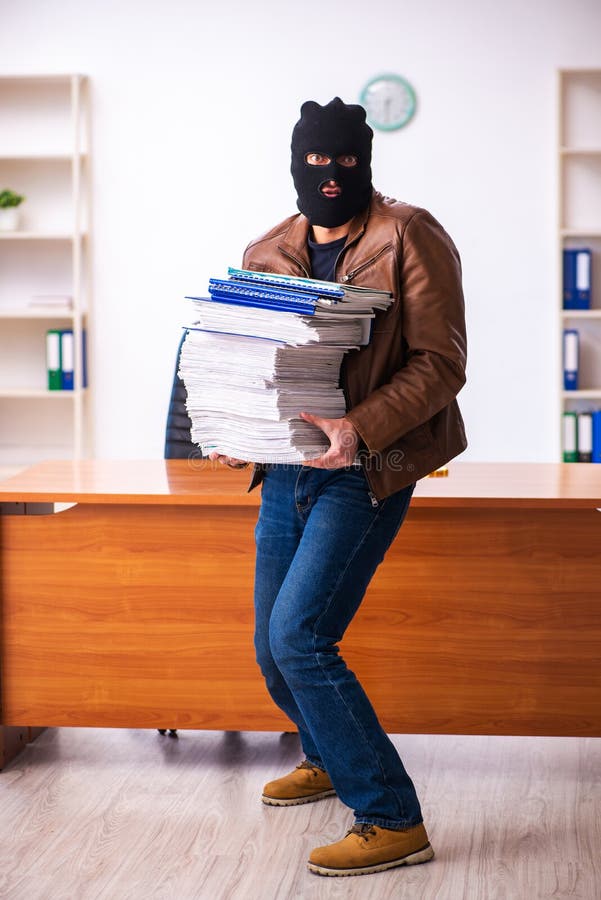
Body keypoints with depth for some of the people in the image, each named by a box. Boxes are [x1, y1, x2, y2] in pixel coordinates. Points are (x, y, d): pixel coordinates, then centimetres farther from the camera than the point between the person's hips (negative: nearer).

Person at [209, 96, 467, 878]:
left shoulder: (408, 237, -8)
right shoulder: (267, 254, 10)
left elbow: (441, 362, -14)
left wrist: (363, 429, -27)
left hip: (364, 472, -7)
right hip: (286, 470, 7)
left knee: (299, 637, -18)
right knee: (274, 651, 13)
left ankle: (393, 821, -8)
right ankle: (331, 759, 44)